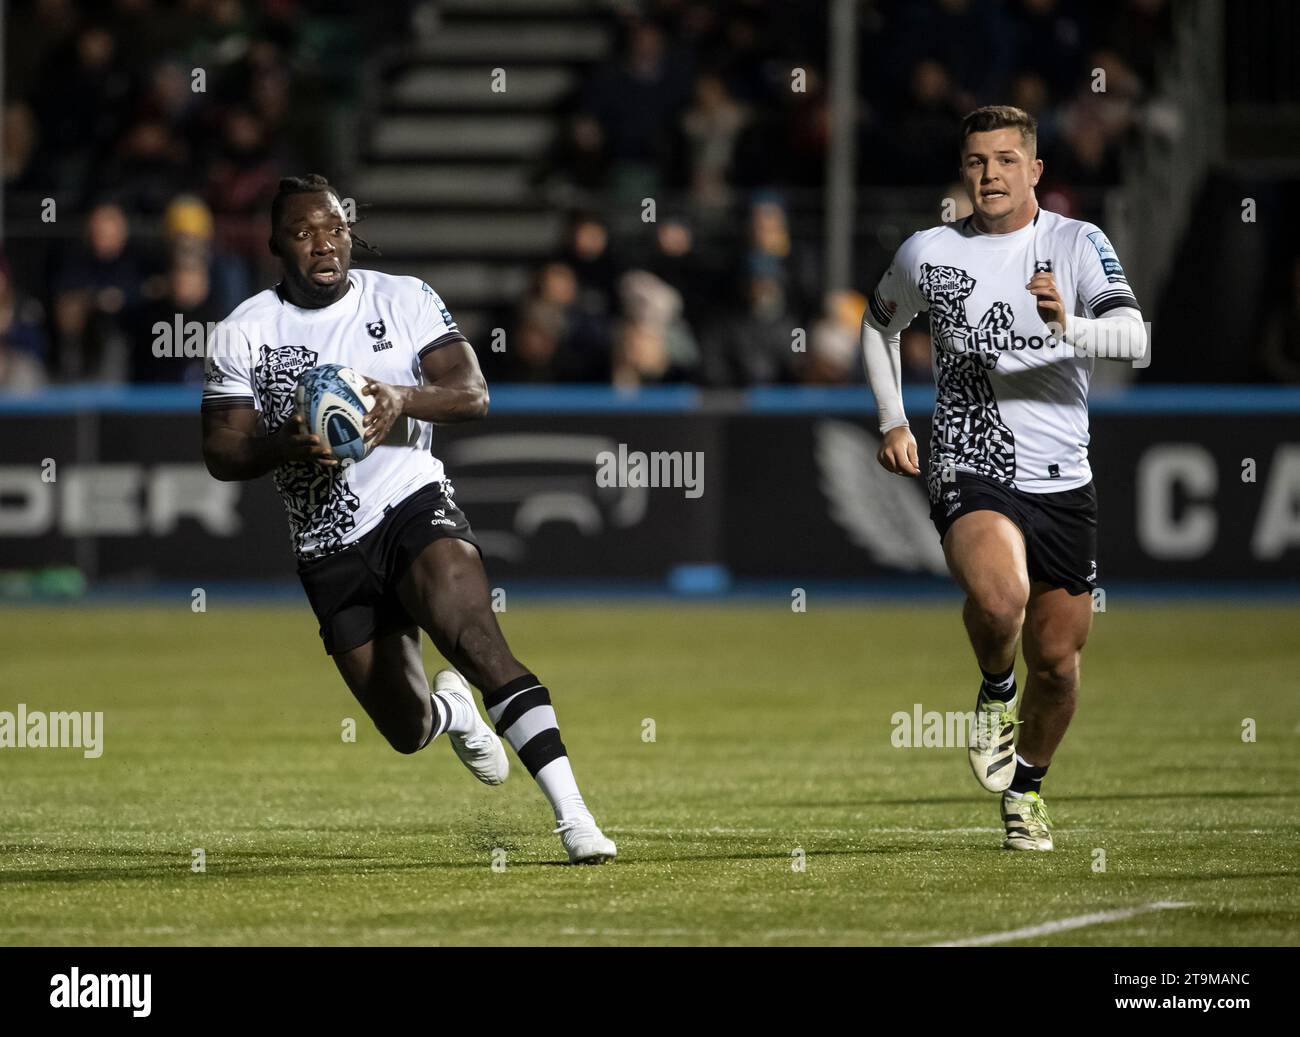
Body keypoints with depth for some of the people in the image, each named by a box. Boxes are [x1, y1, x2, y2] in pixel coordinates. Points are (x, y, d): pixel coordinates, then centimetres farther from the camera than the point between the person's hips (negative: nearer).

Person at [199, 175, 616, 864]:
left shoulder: (404, 300, 2)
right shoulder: (242, 335, 4)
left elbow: (473, 393, -6)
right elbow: (222, 452, 0)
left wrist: (403, 398, -26)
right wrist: (288, 442, -21)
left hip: (413, 504, -2)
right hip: (329, 550, 2)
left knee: (478, 644, -29)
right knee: (407, 730, 6)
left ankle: (572, 815, -32)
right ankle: (451, 710, 45)